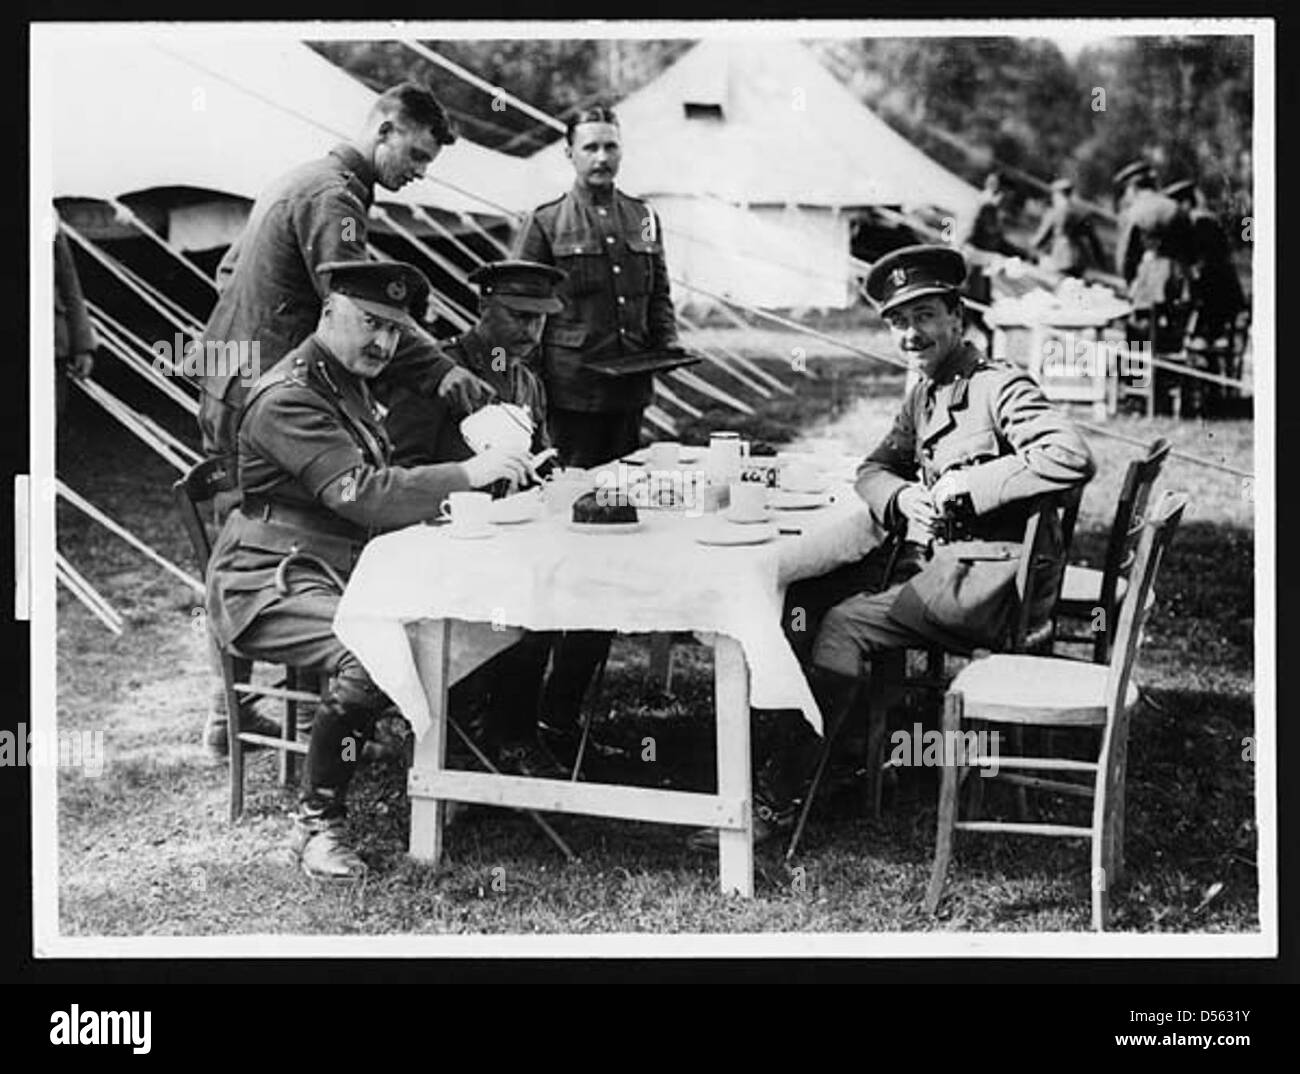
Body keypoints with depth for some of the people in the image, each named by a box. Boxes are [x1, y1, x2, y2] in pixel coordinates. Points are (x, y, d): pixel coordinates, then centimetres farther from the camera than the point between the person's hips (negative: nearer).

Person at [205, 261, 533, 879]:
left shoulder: (350, 385, 18)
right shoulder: (287, 399, -15)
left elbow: (378, 491, 19)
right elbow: (361, 494, -28)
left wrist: (439, 503, 1)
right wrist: (465, 476, -30)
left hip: (341, 572, 9)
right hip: (268, 585, -9)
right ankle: (318, 826, -19)